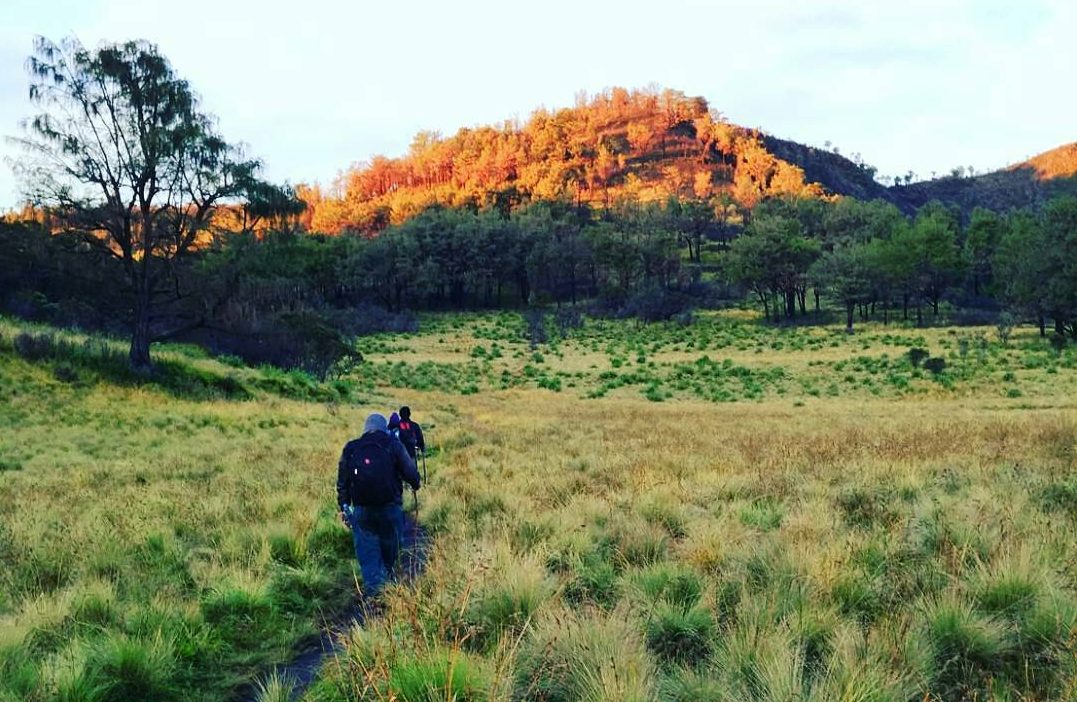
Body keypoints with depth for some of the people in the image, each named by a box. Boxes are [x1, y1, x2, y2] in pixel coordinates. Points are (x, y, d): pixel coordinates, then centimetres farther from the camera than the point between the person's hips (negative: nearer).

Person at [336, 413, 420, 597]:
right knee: (389, 546, 18)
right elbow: (410, 473, -3)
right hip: (390, 506, -1)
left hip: (361, 509, 1)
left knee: (367, 550, 5)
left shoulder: (350, 448, 7)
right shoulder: (393, 445, -2)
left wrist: (344, 508, 15)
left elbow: (342, 482, 8)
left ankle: (373, 590, -5)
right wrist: (415, 484, 19)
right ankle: (386, 579, 31)